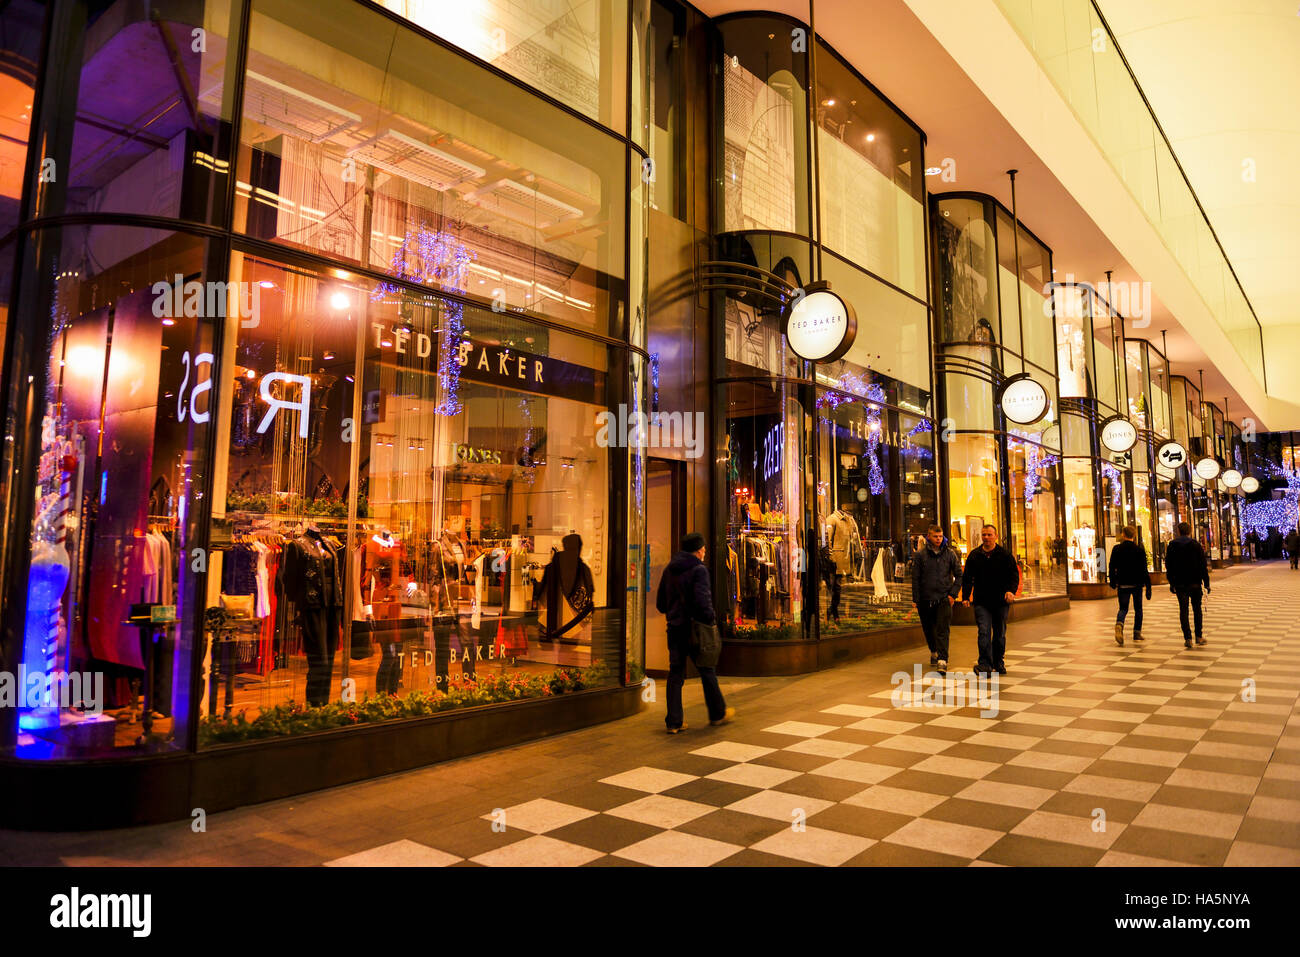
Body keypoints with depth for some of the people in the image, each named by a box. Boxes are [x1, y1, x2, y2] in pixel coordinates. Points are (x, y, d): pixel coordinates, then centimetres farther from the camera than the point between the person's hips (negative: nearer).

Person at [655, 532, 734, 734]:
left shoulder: (669, 570, 11)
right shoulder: (699, 570, -12)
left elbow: (660, 603, 15)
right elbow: (702, 601, -22)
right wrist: (710, 619, -10)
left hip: (674, 628, 6)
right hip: (694, 628, -6)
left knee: (675, 674, 8)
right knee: (707, 672, 10)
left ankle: (674, 722, 7)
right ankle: (718, 714, 25)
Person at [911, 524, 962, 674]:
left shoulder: (950, 553, 3)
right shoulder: (920, 554, 0)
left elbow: (959, 575, 8)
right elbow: (915, 578, 1)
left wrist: (953, 594, -2)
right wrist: (915, 599, -3)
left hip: (944, 599, -1)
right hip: (926, 599, 1)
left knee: (943, 630, -11)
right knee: (928, 629, 14)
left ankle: (942, 661, -16)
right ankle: (934, 652, 38)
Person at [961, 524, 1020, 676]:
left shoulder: (1005, 555, 2)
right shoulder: (974, 556, 5)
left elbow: (1014, 575, -1)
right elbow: (967, 578, 7)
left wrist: (1011, 591, -19)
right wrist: (965, 597, -2)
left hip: (1001, 601, 0)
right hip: (981, 602, 0)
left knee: (1000, 634, 12)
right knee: (984, 632, -11)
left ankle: (998, 662, 27)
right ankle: (985, 664, -14)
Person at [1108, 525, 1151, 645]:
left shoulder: (1116, 549, -4)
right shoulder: (1140, 550, -6)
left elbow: (1112, 568, 0)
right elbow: (1144, 570, -6)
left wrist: (1113, 584, 11)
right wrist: (1148, 587, -2)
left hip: (1122, 584, 0)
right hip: (1137, 584, 0)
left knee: (1123, 608, 6)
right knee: (1138, 609, 15)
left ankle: (1119, 624, -24)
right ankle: (1137, 634, 17)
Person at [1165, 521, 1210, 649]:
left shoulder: (1172, 546, 1)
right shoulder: (1196, 545, -3)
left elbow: (1168, 565, 5)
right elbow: (1203, 565, -4)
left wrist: (1171, 583, 13)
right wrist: (1206, 583, 0)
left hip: (1179, 584, 0)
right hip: (1195, 582, 0)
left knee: (1183, 609, 1)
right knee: (1197, 608, 14)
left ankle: (1187, 638, -5)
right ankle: (1199, 636, 17)